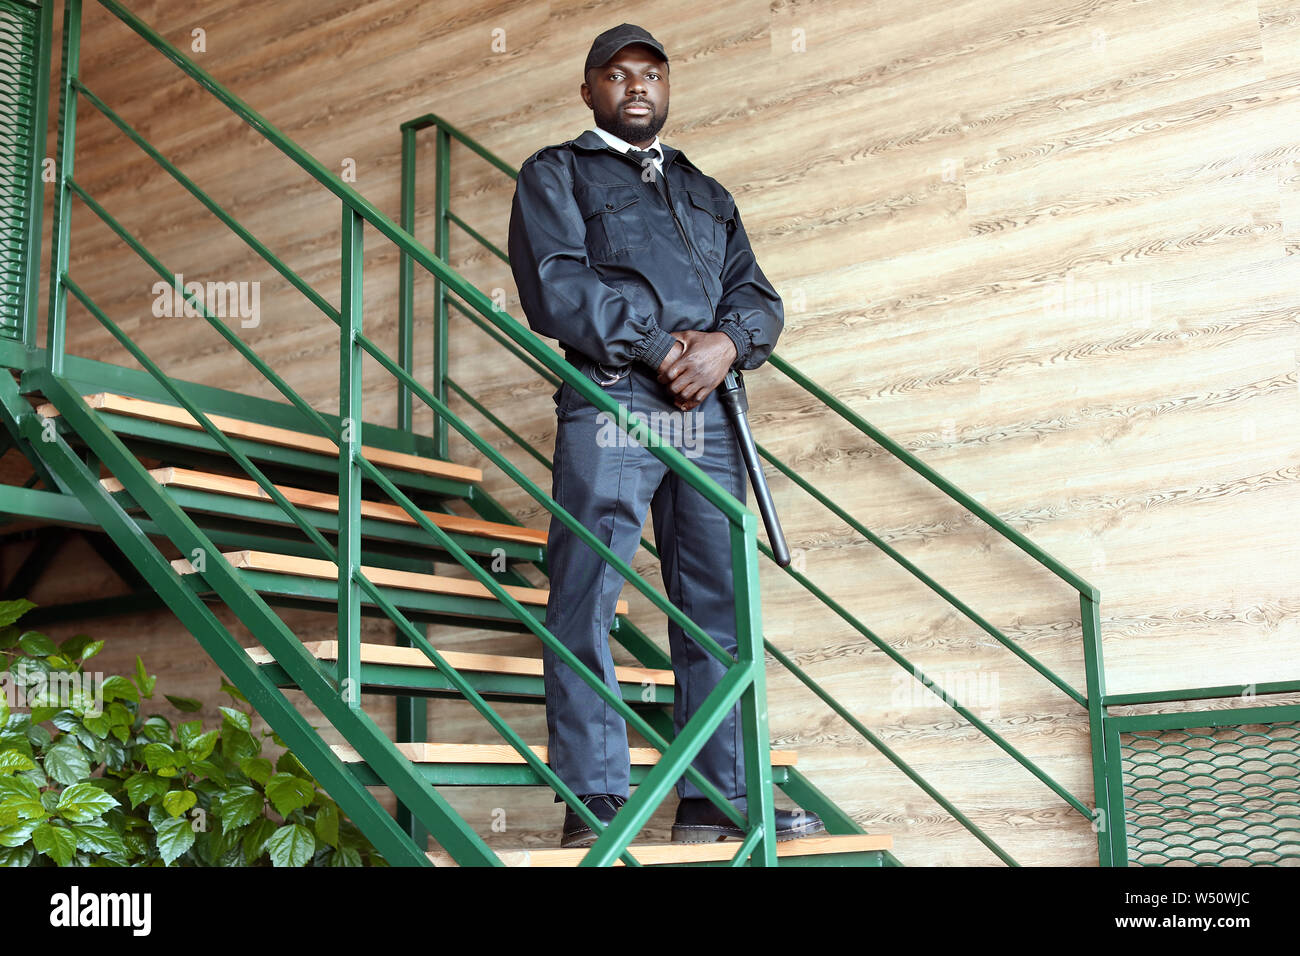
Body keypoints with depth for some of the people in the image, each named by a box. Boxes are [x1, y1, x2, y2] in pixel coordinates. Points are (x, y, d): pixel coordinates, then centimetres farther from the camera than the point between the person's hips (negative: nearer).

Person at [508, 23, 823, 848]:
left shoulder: (707, 193, 28)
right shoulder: (555, 175, 12)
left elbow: (759, 298, 16)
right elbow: (556, 287, -5)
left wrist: (727, 343, -7)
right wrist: (664, 344, -10)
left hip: (708, 413, 5)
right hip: (610, 407, -5)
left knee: (718, 607, 2)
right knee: (586, 603, -9)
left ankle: (717, 800, 7)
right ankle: (595, 804, -6)